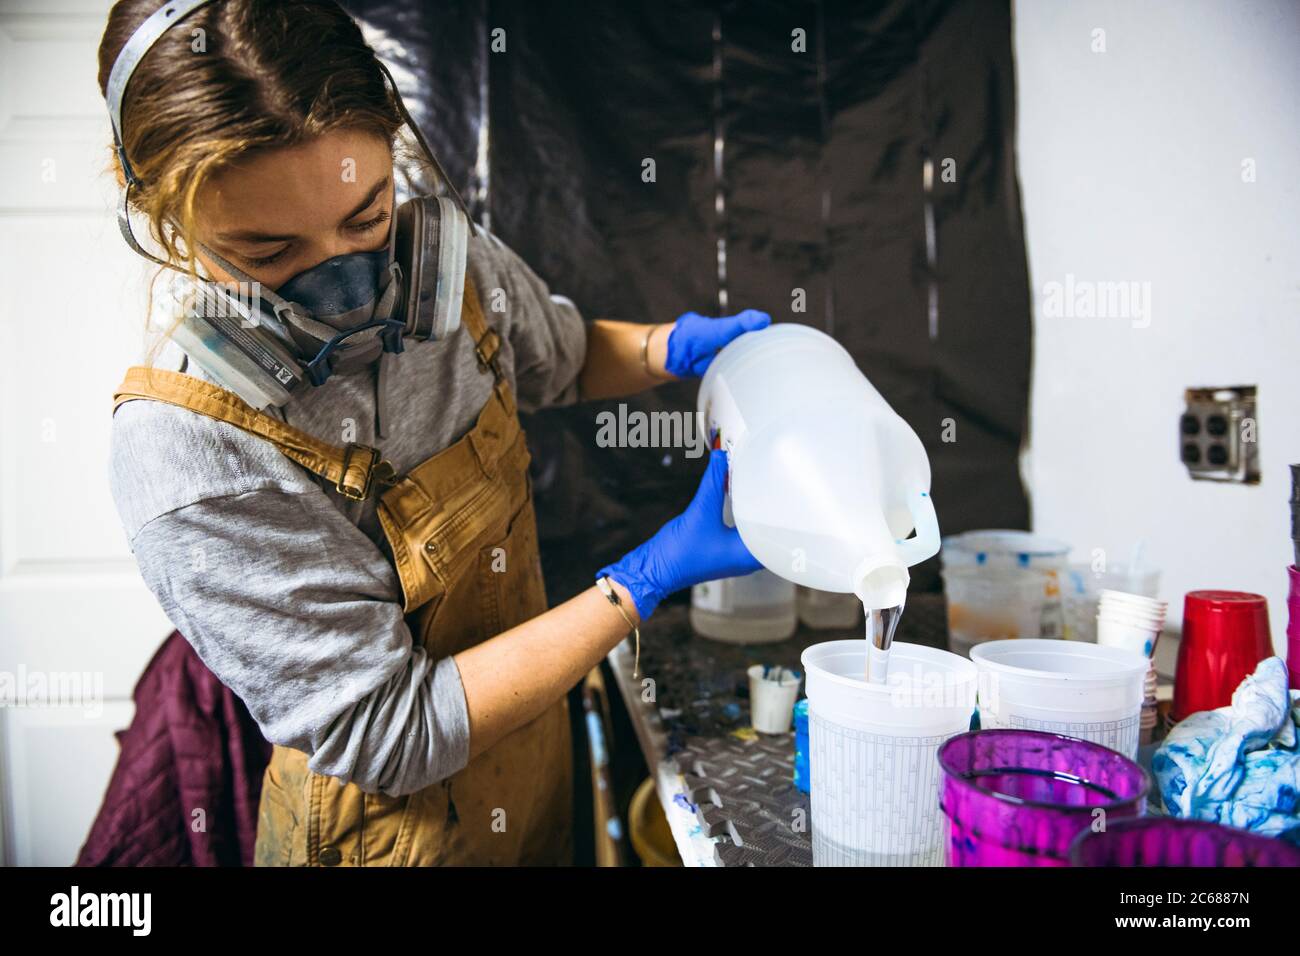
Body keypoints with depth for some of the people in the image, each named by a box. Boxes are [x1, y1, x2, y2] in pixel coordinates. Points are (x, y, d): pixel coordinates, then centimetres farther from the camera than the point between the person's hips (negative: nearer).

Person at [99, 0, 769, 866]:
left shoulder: (455, 263, -12)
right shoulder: (187, 458, -30)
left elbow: (562, 357, 11)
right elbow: (391, 735, -27)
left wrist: (673, 348, -10)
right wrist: (657, 574, -27)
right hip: (393, 830, -6)